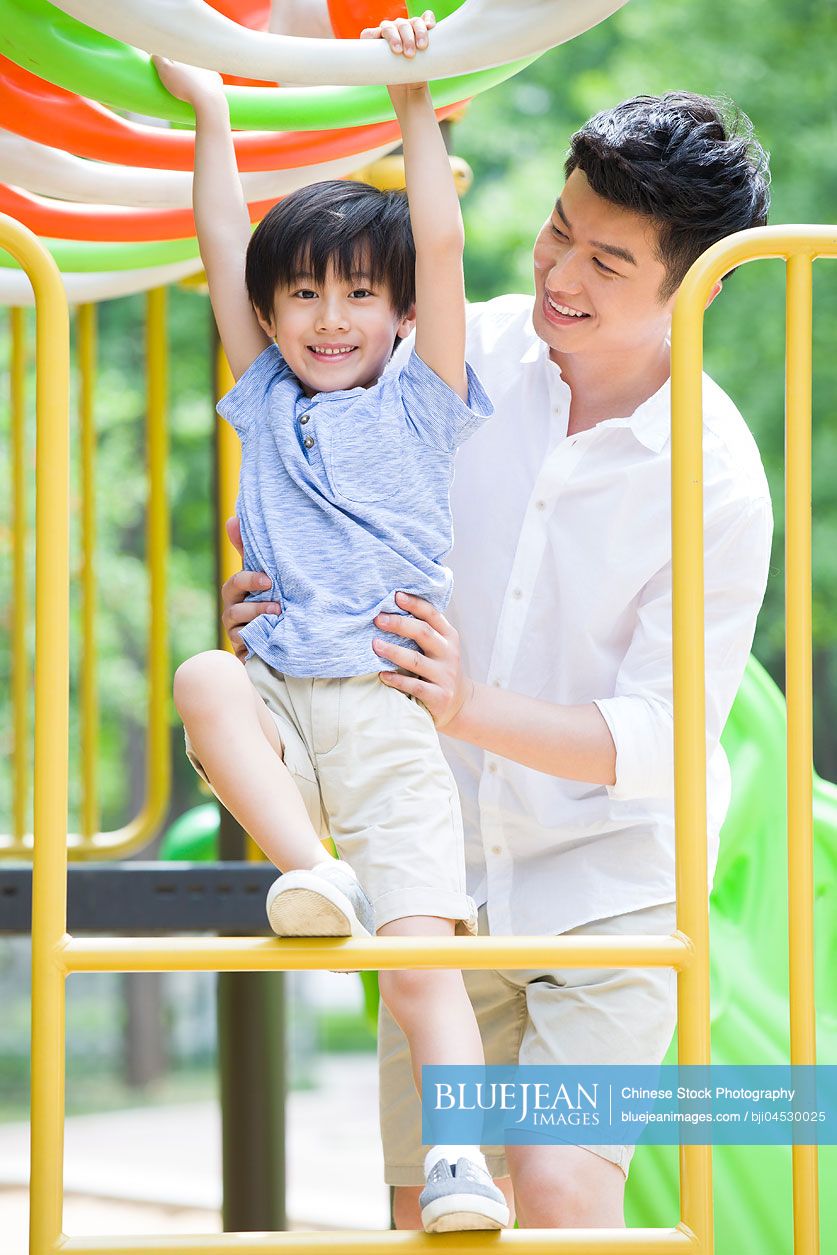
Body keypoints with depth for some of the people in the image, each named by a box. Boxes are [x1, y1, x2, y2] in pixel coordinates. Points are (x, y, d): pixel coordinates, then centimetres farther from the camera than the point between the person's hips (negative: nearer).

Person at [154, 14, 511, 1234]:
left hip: (394, 710, -3)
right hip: (283, 712, 3)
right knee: (203, 681, -33)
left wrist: (414, 103, 3)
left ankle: (460, 1159, -25)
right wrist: (209, 115, 20)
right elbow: (224, 251, 20)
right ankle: (310, 870, -41)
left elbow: (441, 244, 4)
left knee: (420, 956, -18)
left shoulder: (420, 406, 12)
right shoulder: (267, 404, 20)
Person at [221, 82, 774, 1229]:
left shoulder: (718, 480, -18)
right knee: (424, 1210, 5)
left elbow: (664, 737, -19)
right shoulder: (471, 356, -7)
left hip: (612, 876, -4)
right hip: (454, 866, 4)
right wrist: (263, 586, -13)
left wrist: (471, 706, -33)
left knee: (561, 1189, -19)